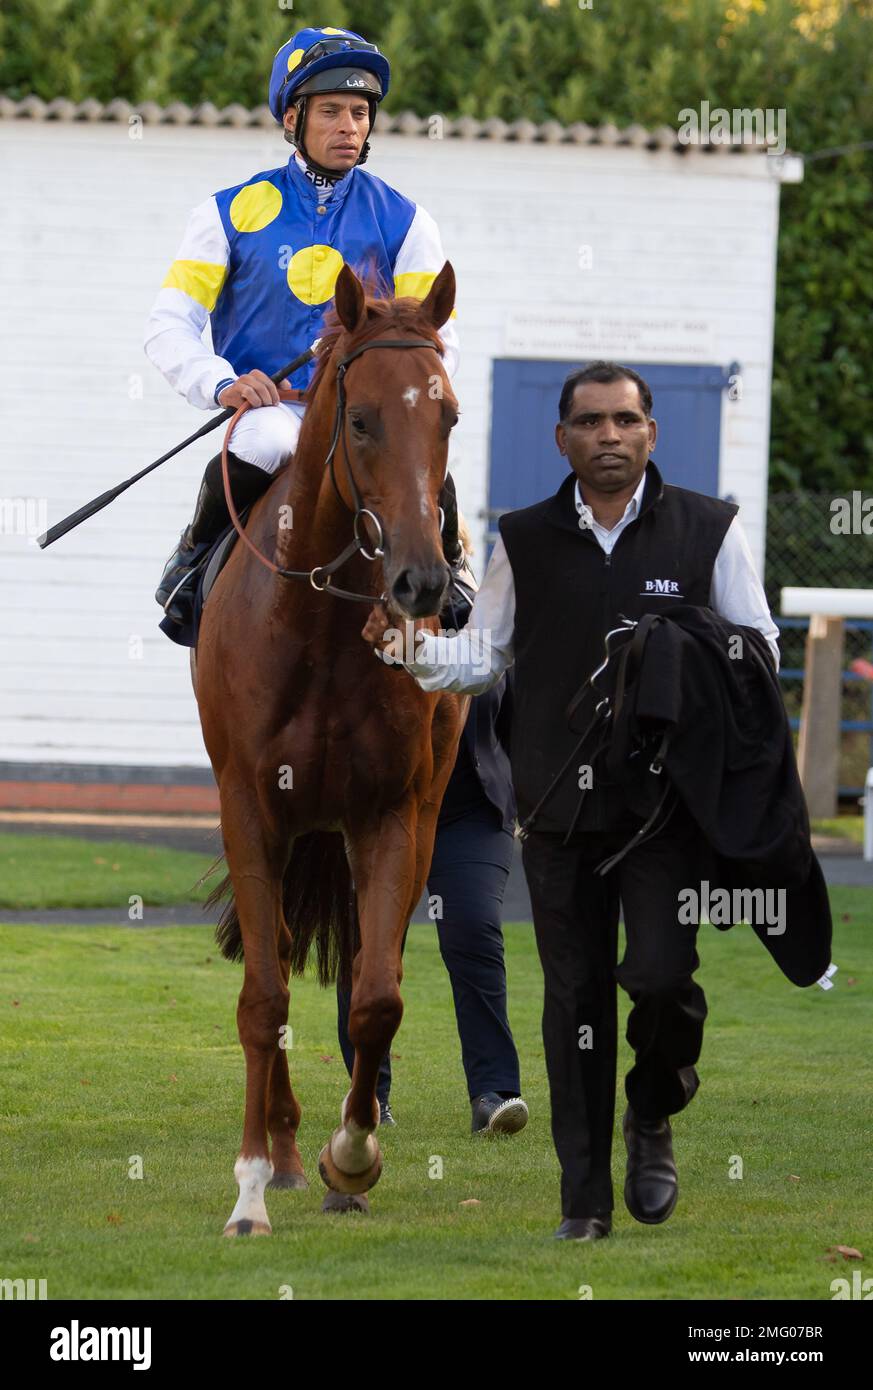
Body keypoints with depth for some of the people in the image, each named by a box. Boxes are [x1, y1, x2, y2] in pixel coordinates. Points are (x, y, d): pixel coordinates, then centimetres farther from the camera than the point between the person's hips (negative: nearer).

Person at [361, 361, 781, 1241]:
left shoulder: (708, 532, 3)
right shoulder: (526, 543, 7)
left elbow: (758, 647, 7)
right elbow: (484, 656, 10)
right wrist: (409, 644, -9)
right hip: (560, 807, 2)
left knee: (660, 973, -15)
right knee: (574, 995, 4)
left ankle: (652, 1118, 16)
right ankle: (584, 1199, 12)